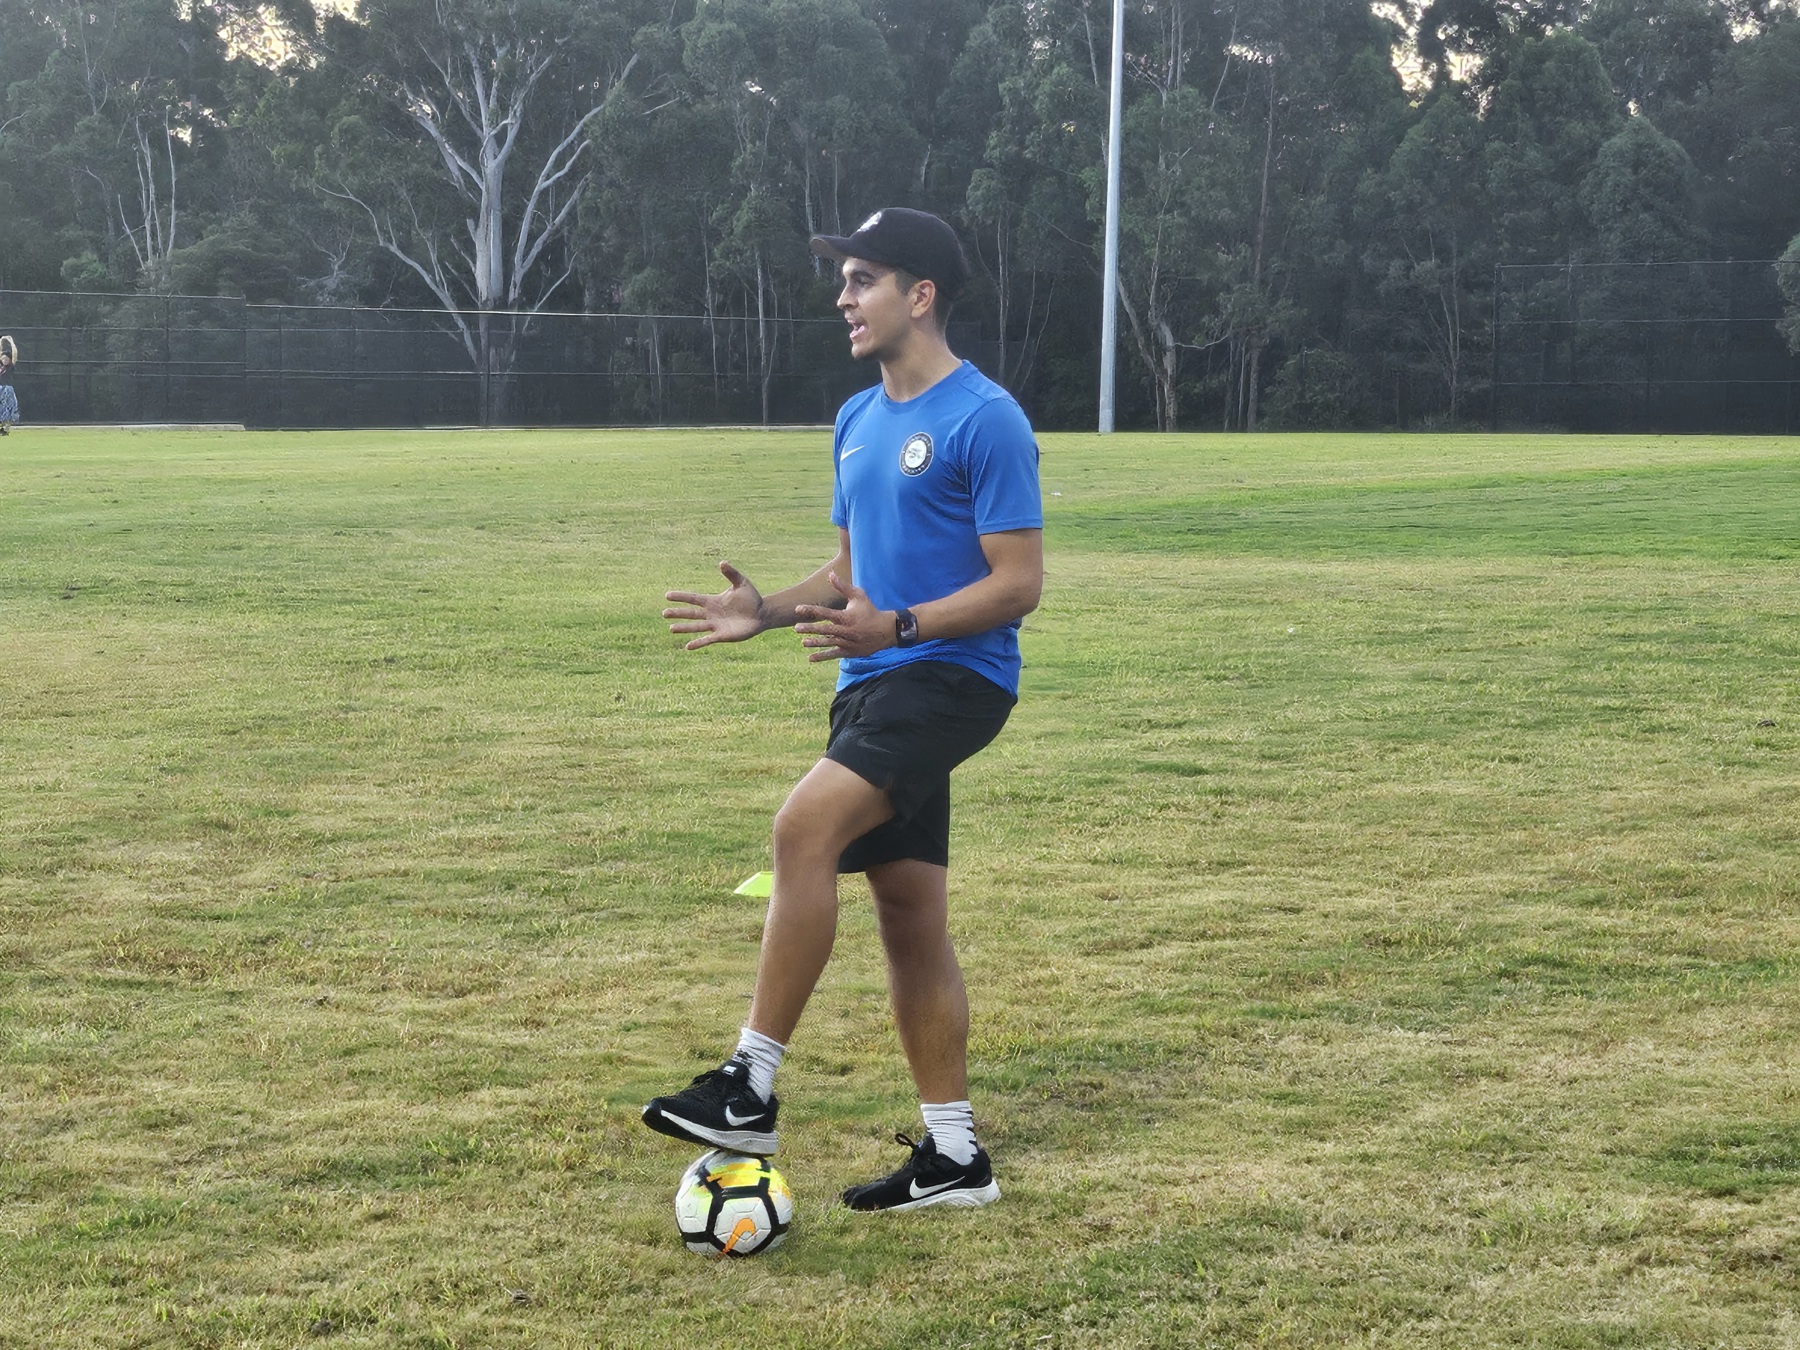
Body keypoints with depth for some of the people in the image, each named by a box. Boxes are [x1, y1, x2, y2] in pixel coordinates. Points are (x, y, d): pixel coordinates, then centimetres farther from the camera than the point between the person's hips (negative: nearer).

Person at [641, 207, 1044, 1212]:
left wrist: (896, 628, -25)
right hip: (877, 684, 9)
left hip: (951, 678, -9)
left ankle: (752, 1090, -20)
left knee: (805, 826, -26)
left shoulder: (985, 420, -11)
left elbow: (1019, 585, -14)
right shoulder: (859, 421, 15)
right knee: (910, 918, 9)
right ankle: (953, 1156, 17)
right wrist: (770, 612, 6)